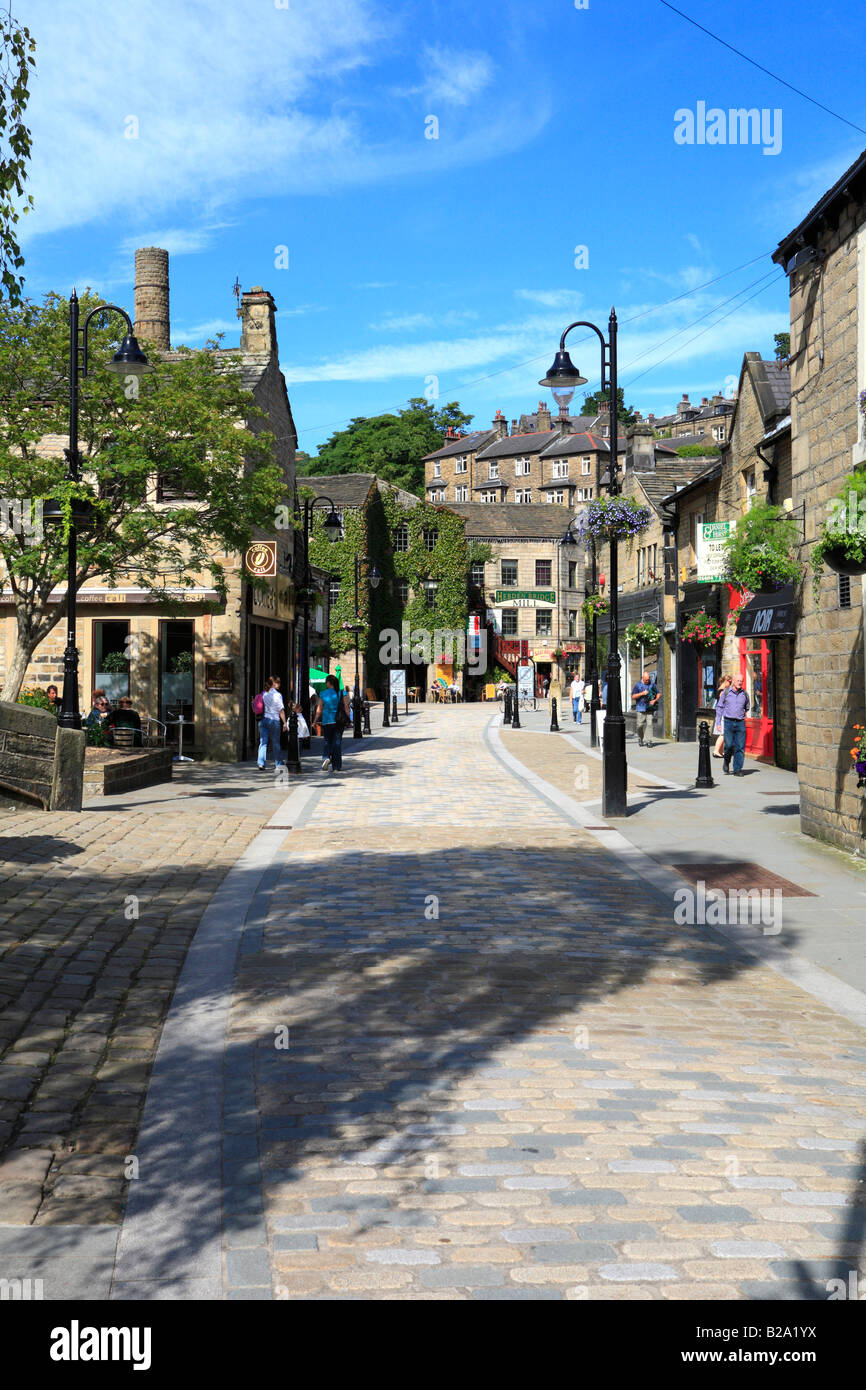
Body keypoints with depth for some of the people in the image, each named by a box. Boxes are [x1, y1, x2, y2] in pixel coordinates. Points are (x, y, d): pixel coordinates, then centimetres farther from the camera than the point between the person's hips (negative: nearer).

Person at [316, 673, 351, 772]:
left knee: (327, 741, 13)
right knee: (337, 742, 5)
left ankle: (326, 757, -15)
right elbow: (346, 707, -3)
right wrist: (349, 720, 4)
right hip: (339, 721, 0)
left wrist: (316, 721, 8)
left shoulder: (323, 694, 0)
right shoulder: (342, 693, 0)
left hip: (326, 721, 0)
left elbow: (319, 709, 2)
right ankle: (337, 767, 4)